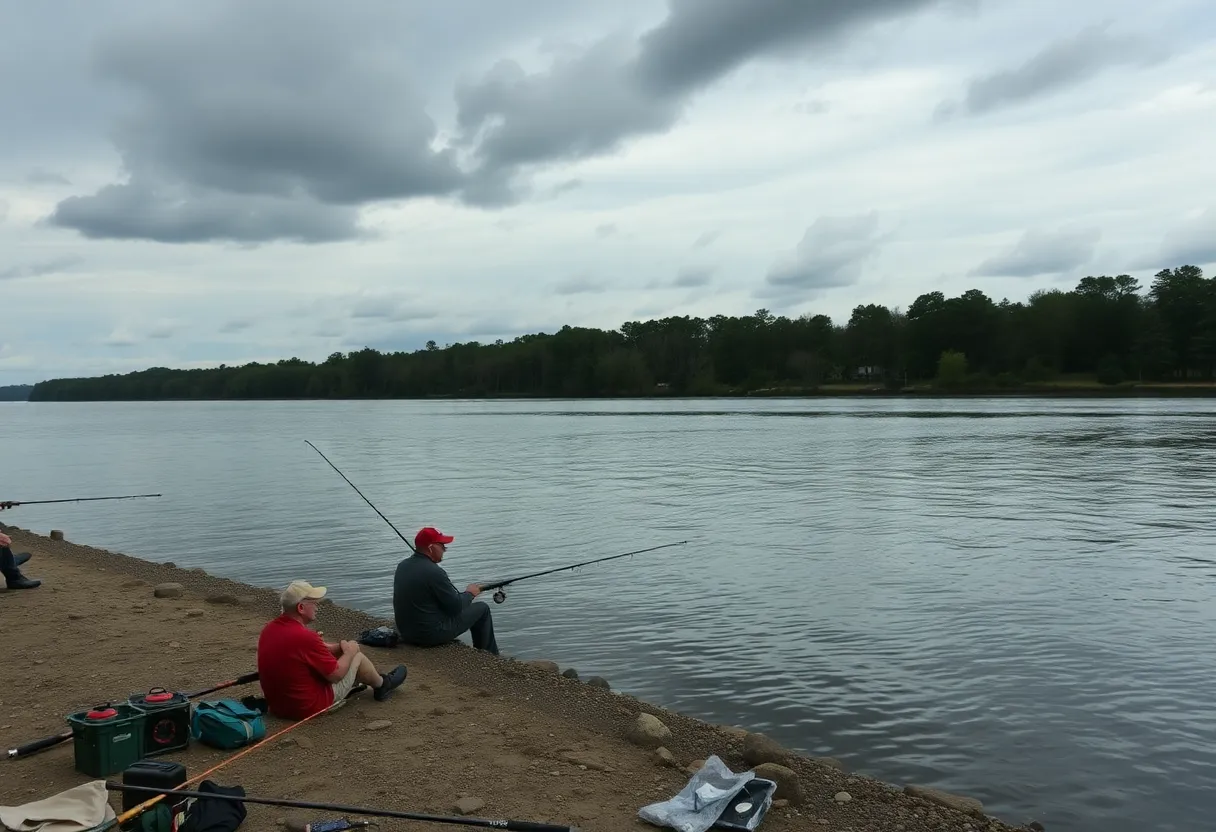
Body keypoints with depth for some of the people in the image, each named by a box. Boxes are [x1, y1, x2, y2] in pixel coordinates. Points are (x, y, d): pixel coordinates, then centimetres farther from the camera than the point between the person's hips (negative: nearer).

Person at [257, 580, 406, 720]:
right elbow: (336, 674, -17)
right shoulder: (305, 637, -29)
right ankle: (382, 685, 37)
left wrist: (339, 648, 7)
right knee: (357, 656, 8)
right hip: (308, 707, -8)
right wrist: (349, 653, 1)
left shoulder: (269, 628, -3)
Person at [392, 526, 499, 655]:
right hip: (431, 635, -8)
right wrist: (470, 593, 3)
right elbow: (456, 607, -17)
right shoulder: (434, 572, -23)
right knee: (482, 609, 7)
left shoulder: (402, 566, 3)